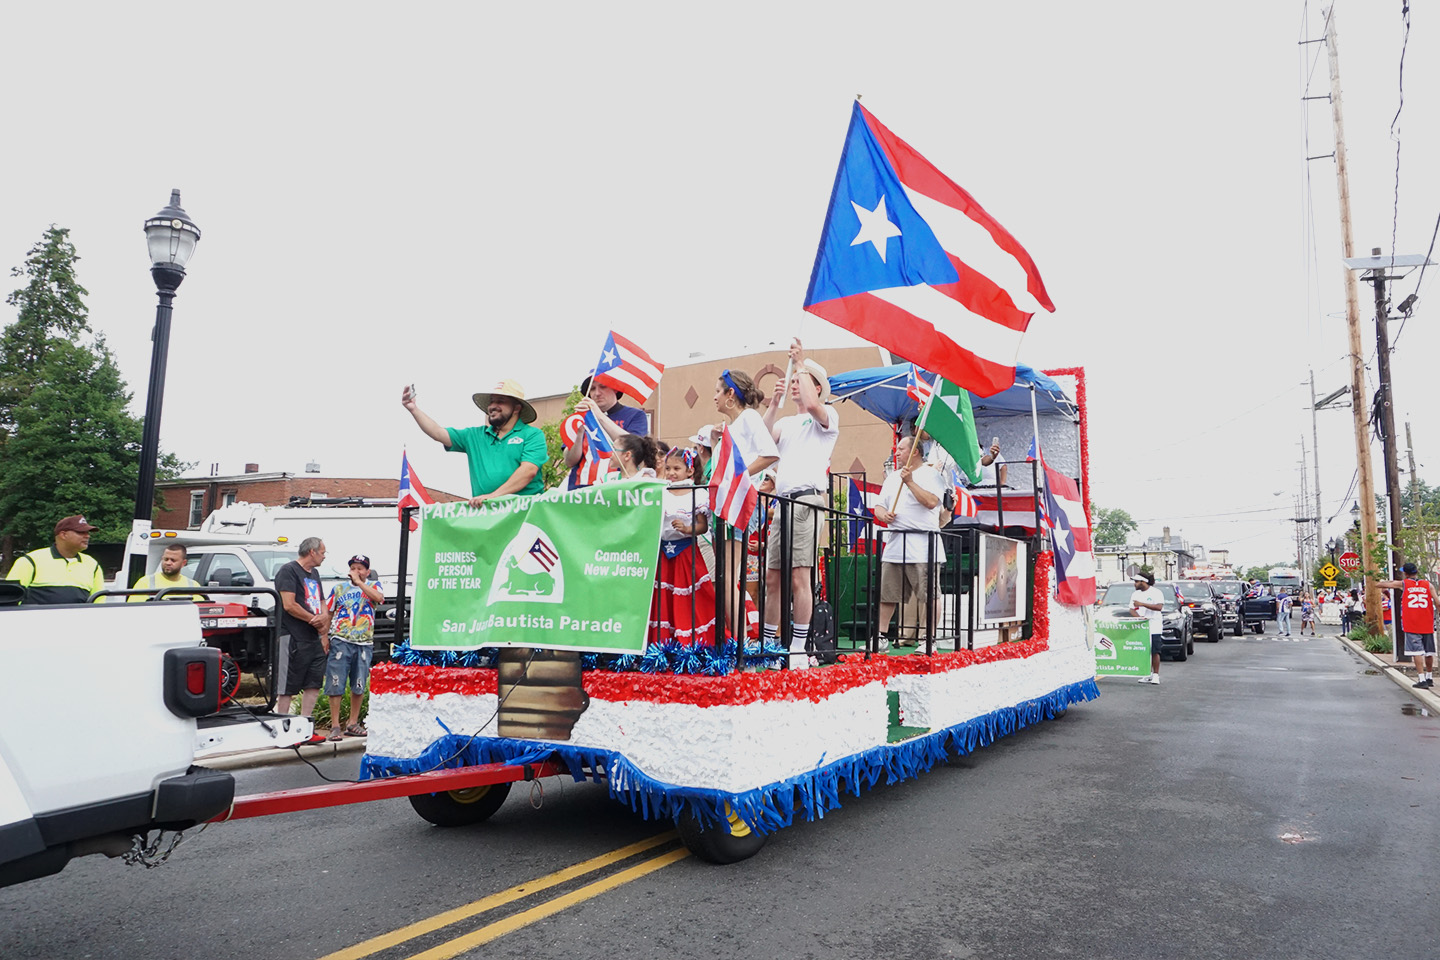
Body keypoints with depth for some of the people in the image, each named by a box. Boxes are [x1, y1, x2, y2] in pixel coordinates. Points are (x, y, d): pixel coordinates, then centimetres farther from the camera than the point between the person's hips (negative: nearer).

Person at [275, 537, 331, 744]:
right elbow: (289, 605, -17)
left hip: (314, 639, 9)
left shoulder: (314, 574, 20)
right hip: (292, 639, -9)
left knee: (314, 684, 7)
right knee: (286, 687, -2)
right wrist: (315, 620, -9)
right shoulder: (288, 571, -7)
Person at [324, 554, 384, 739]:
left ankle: (353, 724, 22)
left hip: (364, 643, 1)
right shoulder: (339, 588, 9)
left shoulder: (373, 585, 8)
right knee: (336, 684, -4)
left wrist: (359, 582, -14)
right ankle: (335, 726, 2)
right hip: (340, 642, -1)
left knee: (359, 686, 9)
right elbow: (328, 615, 11)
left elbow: (379, 597, -16)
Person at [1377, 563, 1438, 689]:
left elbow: (1378, 585, 7)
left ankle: (1422, 680, -11)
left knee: (1417, 651, -5)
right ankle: (1429, 677, 27)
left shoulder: (1403, 584, 0)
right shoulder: (1428, 585, 4)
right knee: (1428, 651, 14)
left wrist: (1390, 582, 25)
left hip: (1411, 625, -3)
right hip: (1427, 624, 3)